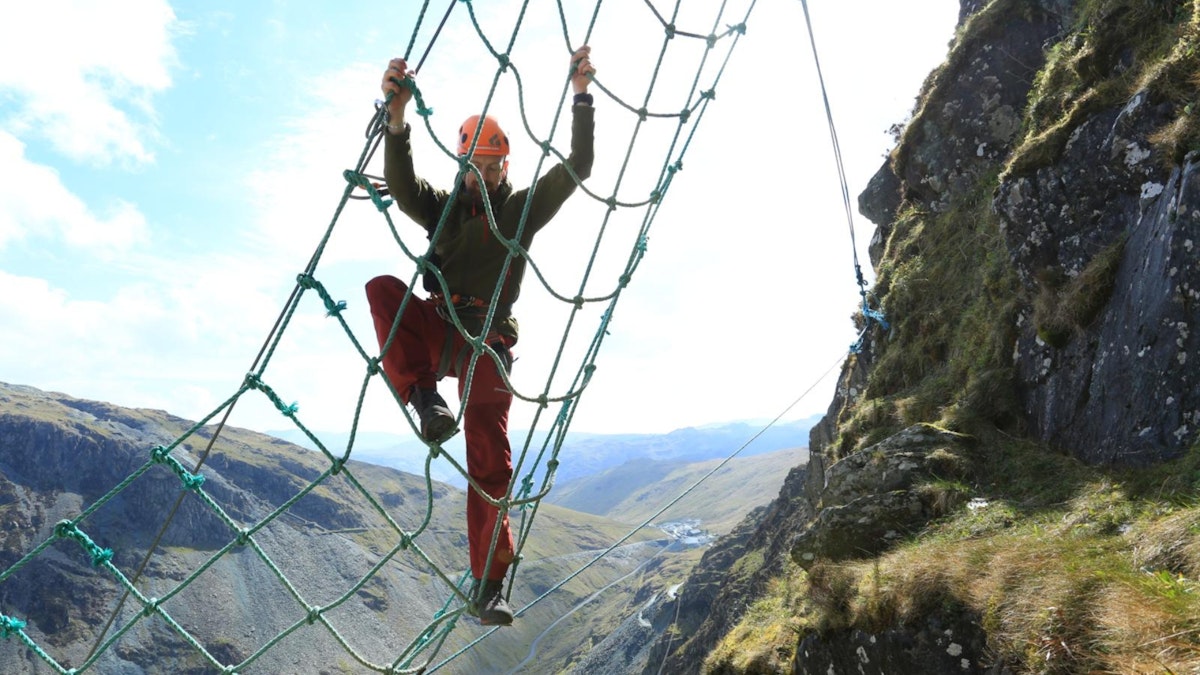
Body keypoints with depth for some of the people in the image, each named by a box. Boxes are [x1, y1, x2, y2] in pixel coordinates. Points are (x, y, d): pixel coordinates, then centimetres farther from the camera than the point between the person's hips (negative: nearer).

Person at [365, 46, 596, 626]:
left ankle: (487, 587, -1)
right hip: (435, 333, 2)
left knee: (490, 464, -10)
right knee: (383, 288, -29)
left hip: (486, 346, -1)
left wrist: (581, 96, -10)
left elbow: (577, 168, 0)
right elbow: (399, 183, -11)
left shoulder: (524, 208, 9)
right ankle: (425, 401, -27)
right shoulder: (442, 207, 10)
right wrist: (397, 114, -27)